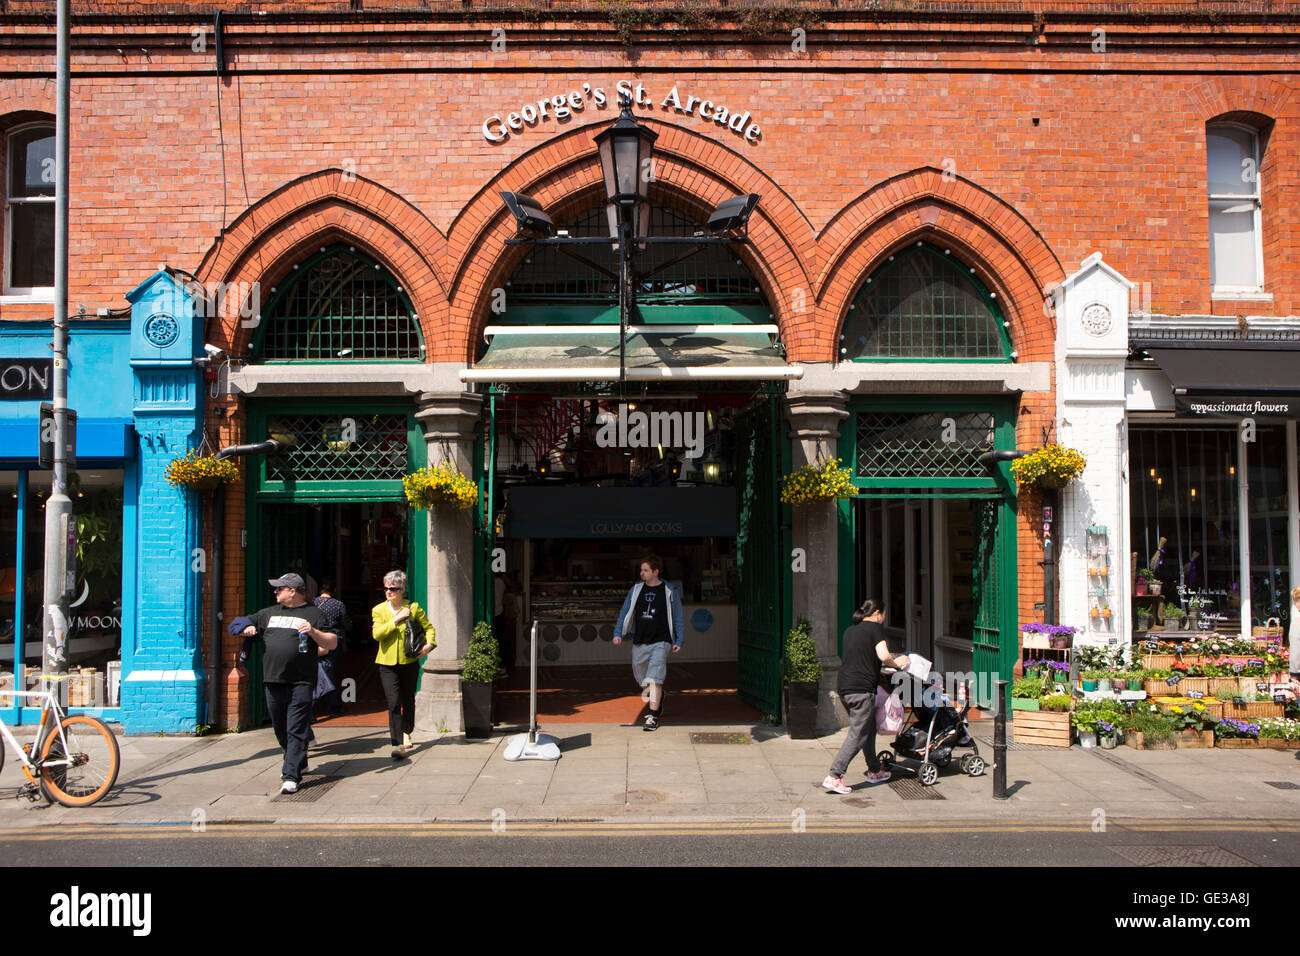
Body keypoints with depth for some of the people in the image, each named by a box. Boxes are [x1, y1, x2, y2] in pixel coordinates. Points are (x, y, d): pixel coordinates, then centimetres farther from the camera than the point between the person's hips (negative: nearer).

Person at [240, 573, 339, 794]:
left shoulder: (313, 614, 2)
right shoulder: (270, 613, 19)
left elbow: (332, 643, -2)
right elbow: (246, 624, 27)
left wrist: (313, 631, -19)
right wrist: (246, 628, 4)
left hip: (301, 683, -6)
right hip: (273, 681, 6)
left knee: (297, 731, -9)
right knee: (281, 729, 15)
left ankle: (291, 776, -11)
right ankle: (299, 763, 34)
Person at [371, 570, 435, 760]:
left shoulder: (413, 608, 1)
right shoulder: (379, 610, 2)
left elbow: (428, 627, 10)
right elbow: (377, 634, -11)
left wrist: (429, 644, -8)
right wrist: (397, 619, -16)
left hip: (409, 661, 1)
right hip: (387, 664, -1)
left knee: (408, 700, 13)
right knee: (394, 703, -13)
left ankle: (406, 734, 37)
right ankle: (398, 744, -16)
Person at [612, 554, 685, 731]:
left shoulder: (669, 591, -1)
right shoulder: (636, 589, 7)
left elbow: (678, 617, 6)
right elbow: (625, 612, 13)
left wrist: (678, 641, 0)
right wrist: (618, 633, 2)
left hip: (660, 642, -4)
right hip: (639, 642, 4)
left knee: (654, 680, -15)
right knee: (642, 680, 13)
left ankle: (653, 717, -11)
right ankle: (658, 698, 42)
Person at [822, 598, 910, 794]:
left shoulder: (850, 630, 19)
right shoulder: (875, 628, -3)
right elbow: (883, 656, -17)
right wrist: (896, 663, 4)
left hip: (844, 687, 8)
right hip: (862, 689, -8)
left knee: (869, 728, 22)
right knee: (858, 735, -6)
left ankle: (874, 771, 32)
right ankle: (833, 777, -12)